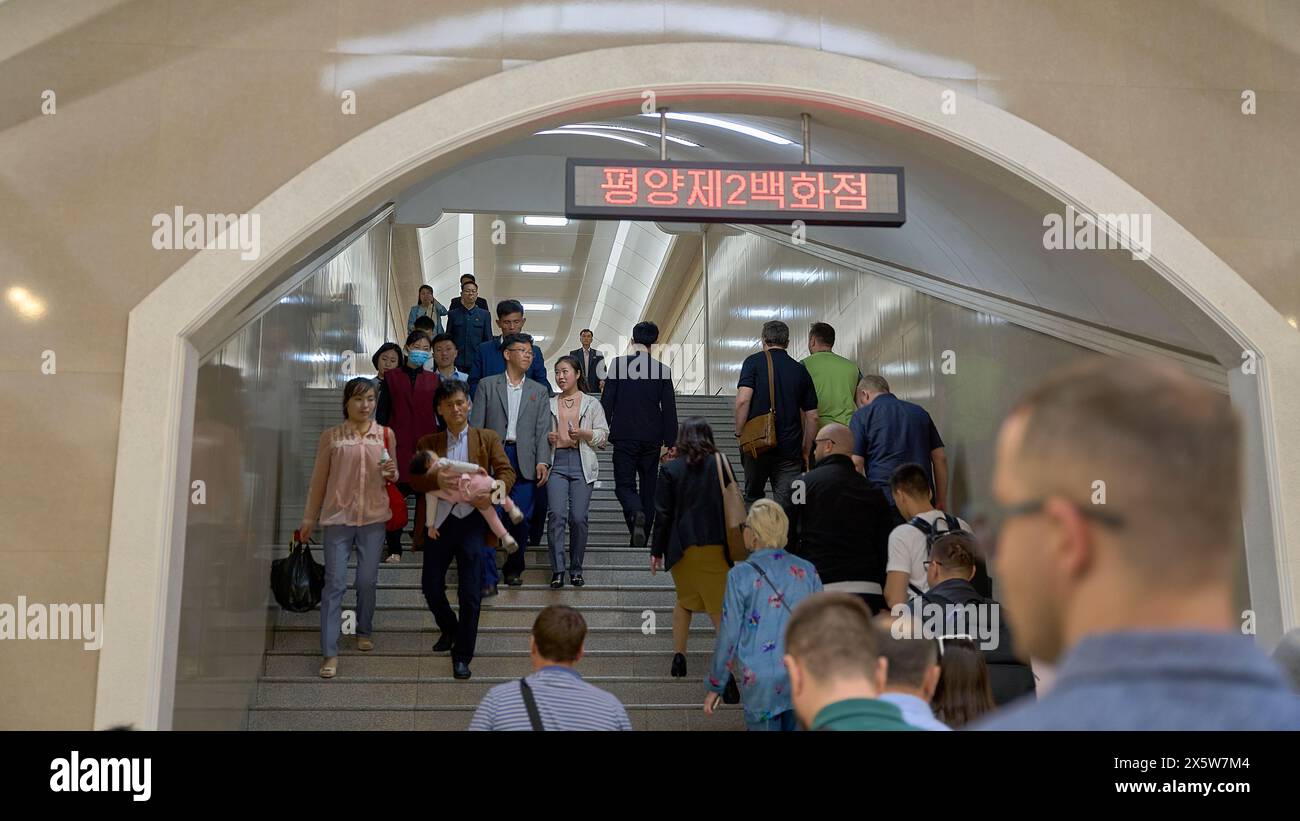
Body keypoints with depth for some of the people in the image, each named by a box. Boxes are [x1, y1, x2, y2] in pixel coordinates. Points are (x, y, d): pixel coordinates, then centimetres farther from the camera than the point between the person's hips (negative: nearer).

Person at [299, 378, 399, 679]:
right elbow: (319, 479, 8)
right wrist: (309, 517, 10)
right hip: (339, 516, -2)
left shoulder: (385, 435, 6)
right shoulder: (331, 437, 2)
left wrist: (391, 473, -8)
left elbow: (393, 476, 16)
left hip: (373, 517, 2)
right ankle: (330, 652, -1)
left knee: (367, 580, 9)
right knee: (335, 583, -3)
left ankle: (364, 630, 33)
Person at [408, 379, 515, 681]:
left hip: (472, 520, -2)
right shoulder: (427, 443, 12)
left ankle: (462, 656, 9)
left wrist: (492, 491, -19)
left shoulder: (488, 438, 9)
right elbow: (414, 480, 2)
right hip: (440, 520, 2)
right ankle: (449, 630, 34)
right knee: (430, 585, 5)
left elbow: (506, 472, 1)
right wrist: (437, 479, -19)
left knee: (470, 592, -3)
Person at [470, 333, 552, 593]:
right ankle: (488, 578, -6)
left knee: (521, 519, 1)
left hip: (525, 461, 2)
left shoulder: (539, 391, 15)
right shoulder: (487, 385, 10)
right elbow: (476, 425, 5)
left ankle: (514, 569, 21)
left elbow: (543, 430, 7)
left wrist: (542, 462, -6)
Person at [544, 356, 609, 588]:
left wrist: (583, 433, -10)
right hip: (557, 462, 1)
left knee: (578, 517, -6)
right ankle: (557, 570, -12)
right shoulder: (550, 404, 17)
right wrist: (547, 438, -1)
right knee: (557, 514, -13)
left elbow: (603, 436, 8)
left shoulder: (592, 404, 12)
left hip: (582, 464, -1)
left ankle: (576, 569, 7)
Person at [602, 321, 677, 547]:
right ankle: (642, 540, 12)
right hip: (652, 438, 2)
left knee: (624, 485, 3)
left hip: (624, 437, -2)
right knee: (648, 488, 10)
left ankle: (636, 513, -28)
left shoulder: (618, 364, -3)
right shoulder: (662, 369, 3)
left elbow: (607, 401, -3)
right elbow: (669, 409, 3)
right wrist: (668, 443, 8)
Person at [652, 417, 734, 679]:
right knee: (719, 605, 3)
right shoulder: (721, 464, 0)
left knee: (684, 599, 20)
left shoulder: (670, 468, -4)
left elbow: (663, 514, -3)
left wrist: (657, 550, 5)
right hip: (714, 546, 0)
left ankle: (679, 656, 19)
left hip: (682, 547, 0)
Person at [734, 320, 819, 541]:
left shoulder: (754, 361, 0)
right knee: (786, 505, 2)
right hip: (790, 448, 2)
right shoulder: (800, 370, 10)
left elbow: (743, 400, -14)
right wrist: (806, 452, 17)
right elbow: (812, 416, 10)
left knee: (753, 497, 15)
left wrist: (739, 433, -2)